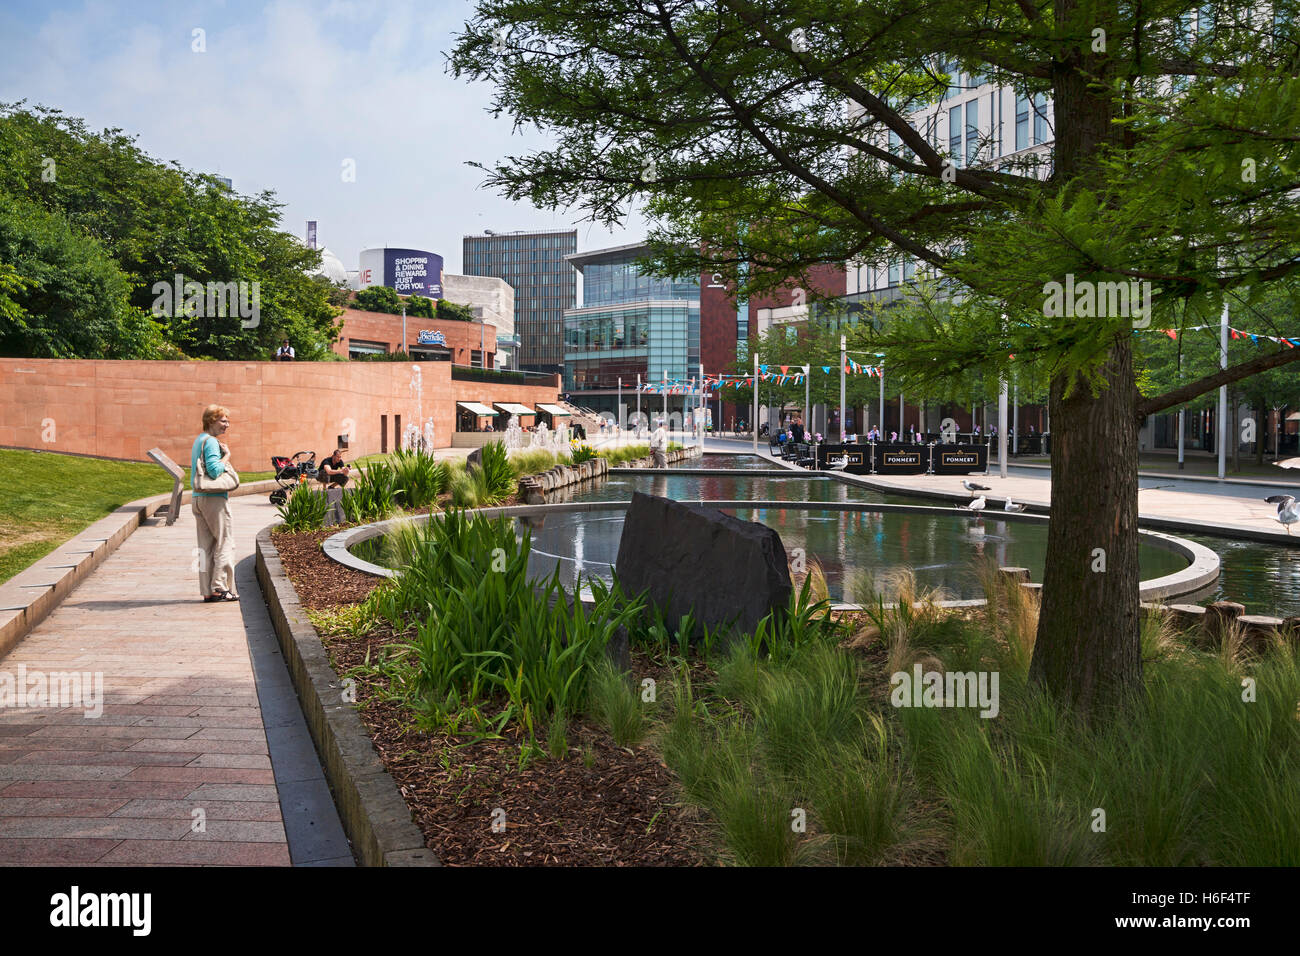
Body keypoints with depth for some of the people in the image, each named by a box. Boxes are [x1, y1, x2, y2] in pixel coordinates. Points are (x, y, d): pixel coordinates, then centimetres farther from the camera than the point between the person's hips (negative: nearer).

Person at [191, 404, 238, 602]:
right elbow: (215, 470, -23)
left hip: (197, 497, 9)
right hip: (214, 498, -9)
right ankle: (220, 588, -2)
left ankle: (207, 590, 12)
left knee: (206, 545, 10)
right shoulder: (211, 442, -13)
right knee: (225, 543, -1)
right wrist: (227, 455, -9)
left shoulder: (198, 440, 18)